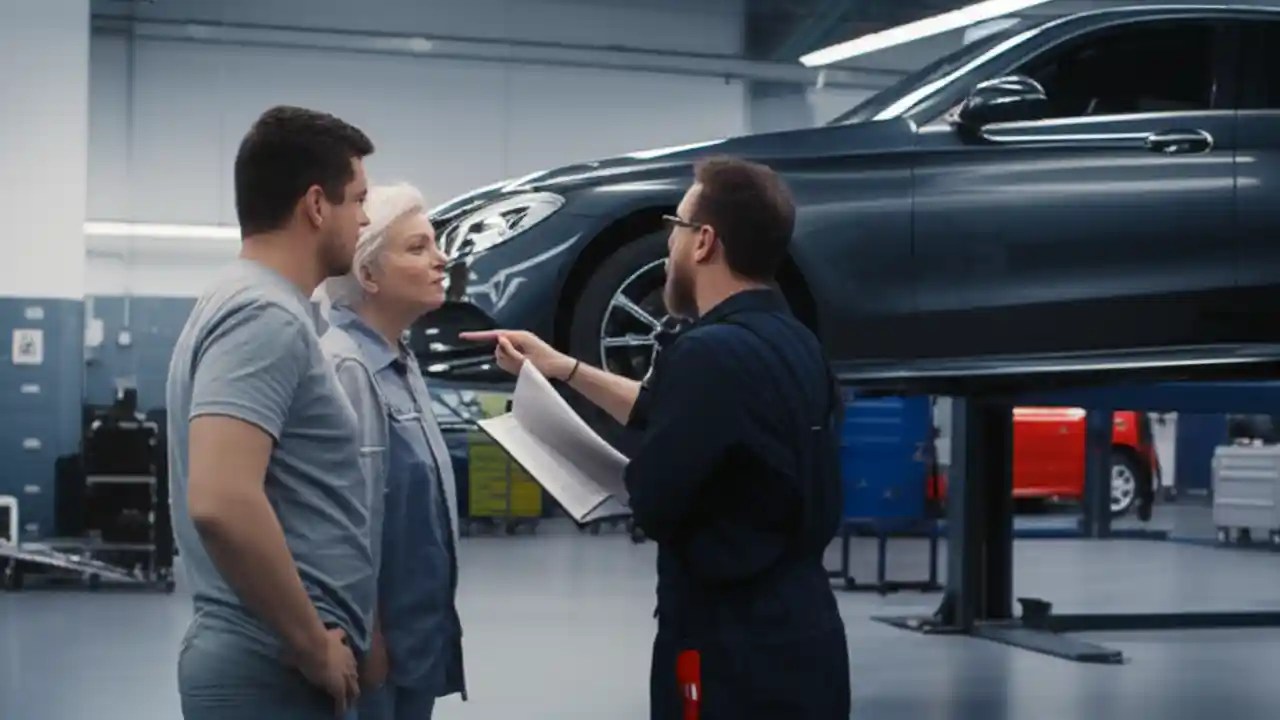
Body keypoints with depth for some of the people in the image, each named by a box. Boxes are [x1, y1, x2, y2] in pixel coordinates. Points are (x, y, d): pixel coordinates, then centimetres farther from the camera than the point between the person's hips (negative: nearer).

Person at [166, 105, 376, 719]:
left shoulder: (245, 302, 14)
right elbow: (221, 504, -29)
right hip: (274, 668, -10)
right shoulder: (266, 316, -16)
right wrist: (314, 647, -19)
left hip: (266, 657, 10)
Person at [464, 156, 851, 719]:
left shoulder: (713, 352, -22)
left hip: (738, 646, -9)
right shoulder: (789, 341, 8)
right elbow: (669, 414, 20)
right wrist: (561, 367, 22)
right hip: (799, 632, 9)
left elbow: (652, 502, -19)